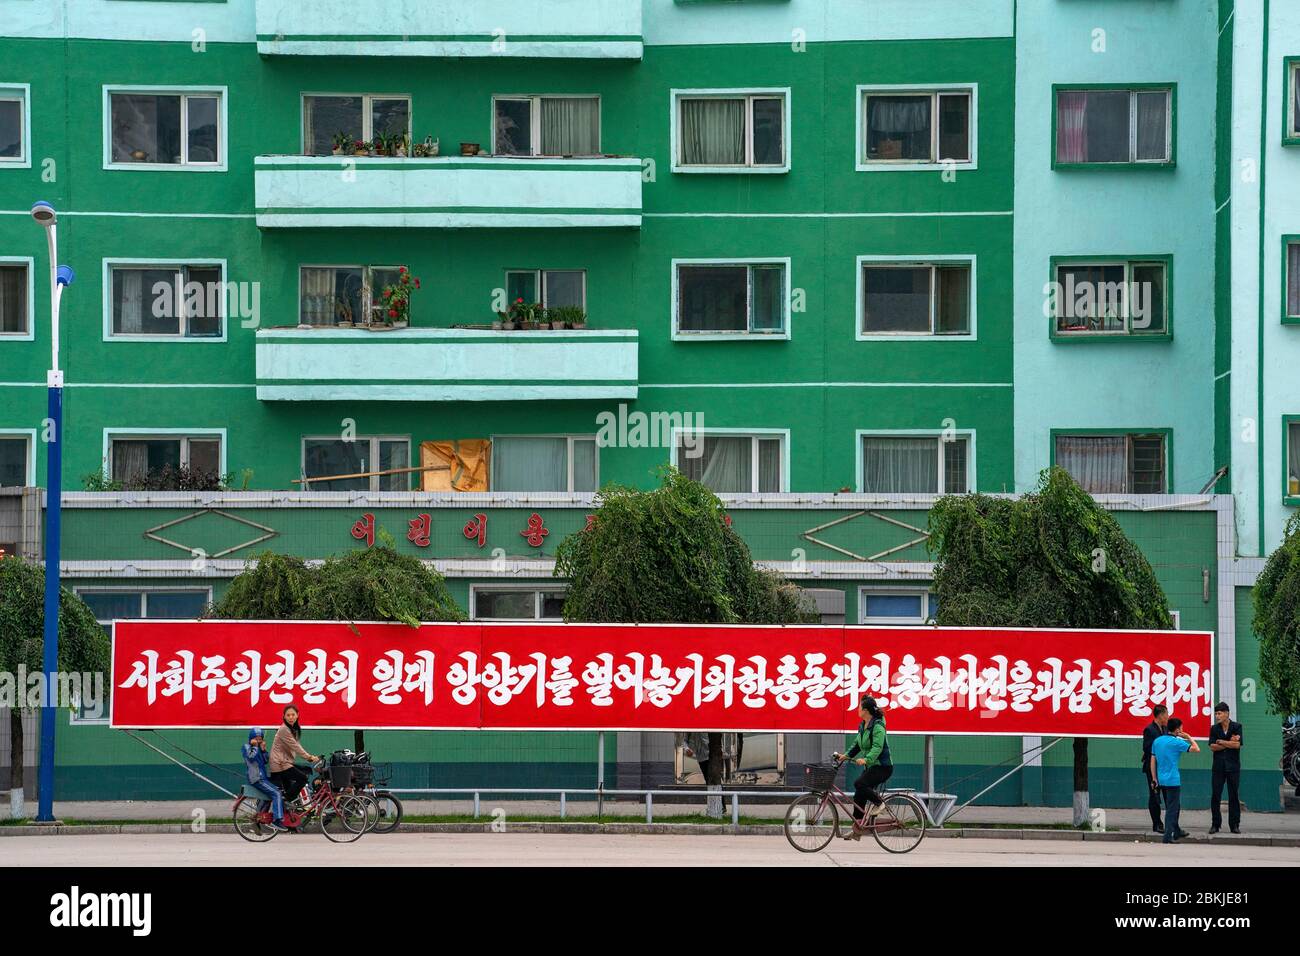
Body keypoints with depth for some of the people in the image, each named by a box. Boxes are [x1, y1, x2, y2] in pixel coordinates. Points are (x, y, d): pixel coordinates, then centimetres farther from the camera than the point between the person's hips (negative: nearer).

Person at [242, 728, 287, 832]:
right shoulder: (247, 747, -3)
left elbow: (265, 761, 12)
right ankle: (277, 820, -26)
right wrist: (254, 746, -10)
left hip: (263, 777, 9)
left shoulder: (258, 748, 20)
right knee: (276, 793, -21)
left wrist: (263, 750, 0)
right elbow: (251, 757, -22)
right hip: (256, 779, -9)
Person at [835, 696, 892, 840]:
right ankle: (857, 830, 9)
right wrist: (846, 755, 2)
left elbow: (877, 747, -30)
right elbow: (857, 744, 17)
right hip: (870, 766, 9)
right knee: (859, 796, 4)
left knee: (859, 784, -27)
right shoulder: (862, 726, 9)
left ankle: (878, 802, -4)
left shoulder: (877, 727, -19)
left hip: (883, 767, -9)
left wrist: (866, 759, -44)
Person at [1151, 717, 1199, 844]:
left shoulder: (1157, 741, 7)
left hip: (1162, 780, 7)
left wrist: (1154, 779, 17)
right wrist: (1188, 738, 2)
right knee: (1172, 808, -2)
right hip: (1173, 780, -7)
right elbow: (1196, 749, -13)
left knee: (1172, 807, 21)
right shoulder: (1176, 742, -13)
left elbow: (1153, 761, 11)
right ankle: (1168, 836, -5)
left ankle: (1176, 832, 33)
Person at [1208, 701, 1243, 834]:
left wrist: (1221, 742, -6)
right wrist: (1229, 743, -8)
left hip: (1233, 767, -2)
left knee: (1234, 796, 0)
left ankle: (1234, 825, 7)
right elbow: (1212, 747, -3)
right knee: (1215, 796, -1)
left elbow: (1237, 745, -11)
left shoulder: (1236, 727, 0)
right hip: (1218, 767, 2)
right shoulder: (1214, 728, 7)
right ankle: (1215, 824, 6)